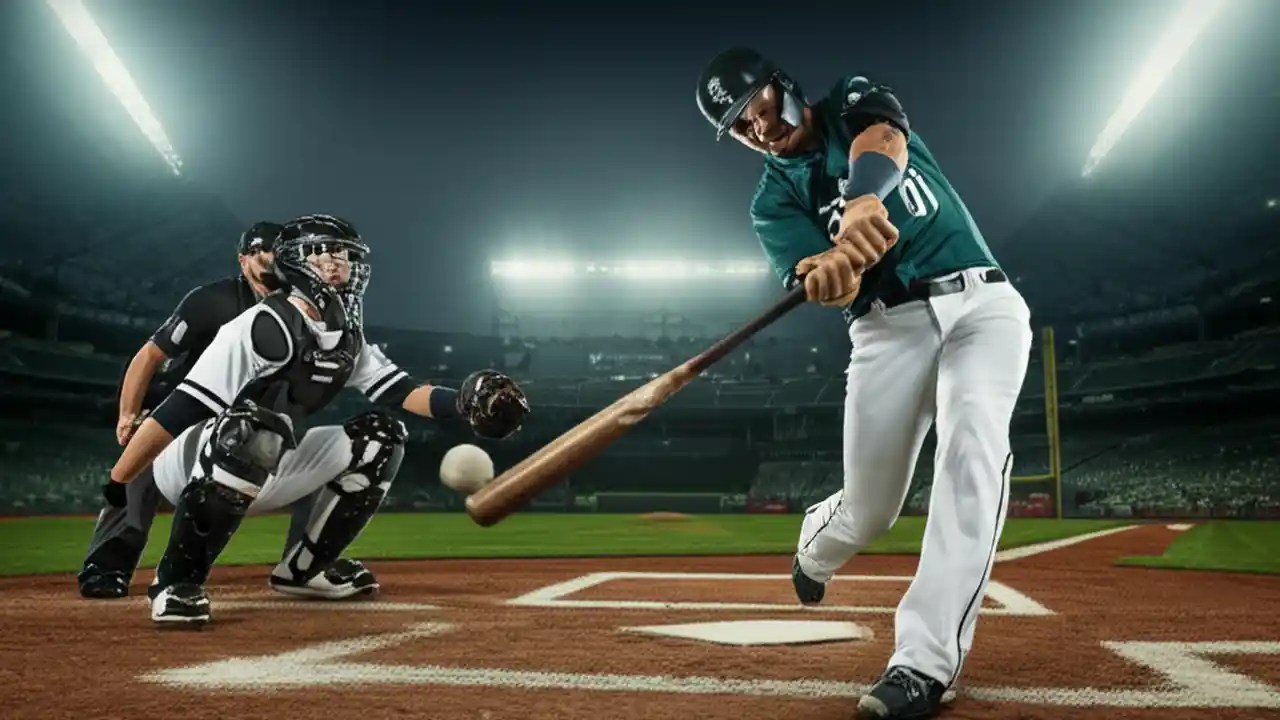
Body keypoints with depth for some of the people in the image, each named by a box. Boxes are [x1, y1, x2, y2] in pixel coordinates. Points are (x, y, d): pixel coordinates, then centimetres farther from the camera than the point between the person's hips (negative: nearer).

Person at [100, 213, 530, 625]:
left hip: (264, 476, 8)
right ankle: (177, 581, -24)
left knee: (380, 436, 3)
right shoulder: (267, 325, -22)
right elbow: (178, 412, -25)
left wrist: (462, 402, -18)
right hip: (192, 468, -8)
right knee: (257, 427, -39)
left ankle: (303, 568, 7)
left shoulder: (348, 338, 4)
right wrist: (113, 490, -26)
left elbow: (401, 392, 0)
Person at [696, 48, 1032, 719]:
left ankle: (925, 661, -28)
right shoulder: (774, 200, 5)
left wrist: (861, 202, -44)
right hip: (890, 328, 1)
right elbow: (834, 288, -15)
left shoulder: (855, 100, 6)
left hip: (983, 300, -1)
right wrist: (828, 269, -41)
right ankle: (813, 550, 40)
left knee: (973, 450, -26)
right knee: (867, 510, 2)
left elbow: (883, 147, -21)